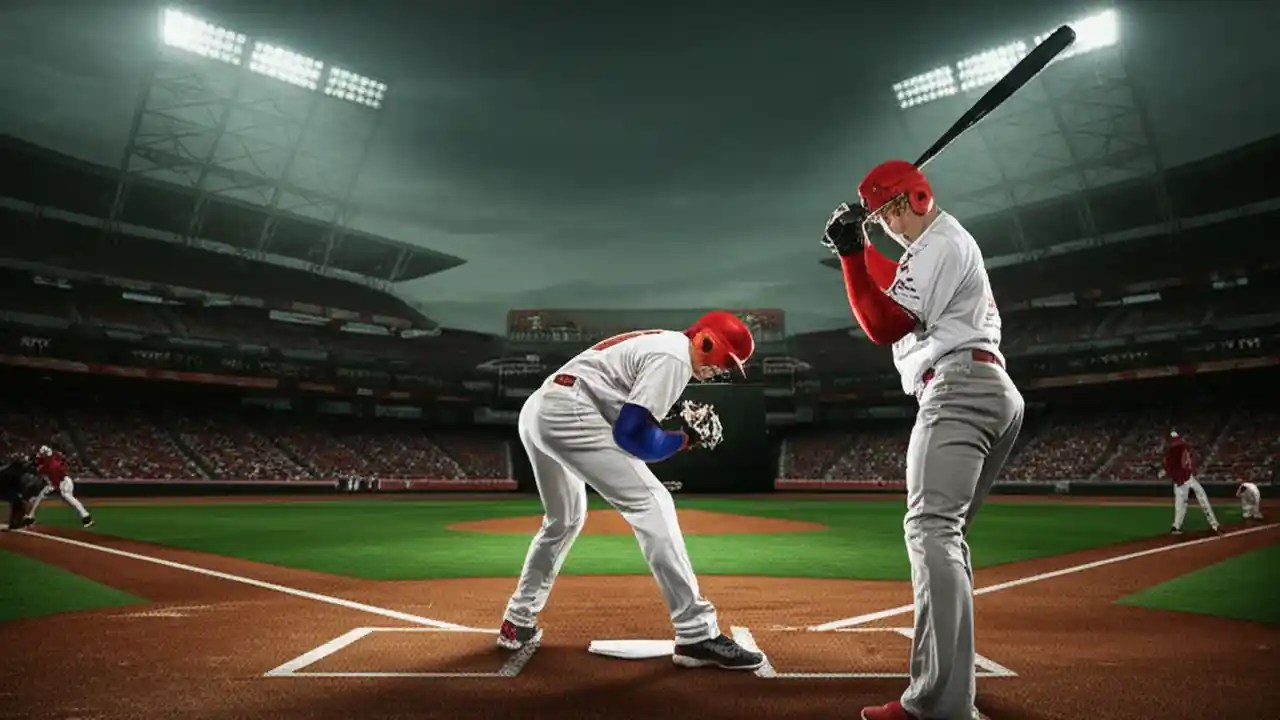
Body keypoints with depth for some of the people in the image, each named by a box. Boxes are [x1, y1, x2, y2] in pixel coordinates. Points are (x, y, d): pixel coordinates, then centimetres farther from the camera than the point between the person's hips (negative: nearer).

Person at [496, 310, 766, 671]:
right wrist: (683, 439, 2)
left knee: (564, 520, 25)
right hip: (568, 414, -11)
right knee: (651, 504, -10)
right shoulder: (675, 354, -6)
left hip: (535, 411, 11)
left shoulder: (659, 341, 23)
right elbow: (633, 434, -14)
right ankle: (697, 635, -11)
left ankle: (518, 623, 33)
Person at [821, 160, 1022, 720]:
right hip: (994, 393, 11)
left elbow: (884, 326, -14)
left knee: (930, 529, -22)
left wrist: (850, 256, -14)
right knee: (945, 532, 15)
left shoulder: (939, 242, -5)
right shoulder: (951, 242, 27)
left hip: (959, 390, -11)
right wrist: (858, 249, 24)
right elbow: (895, 287, 36)